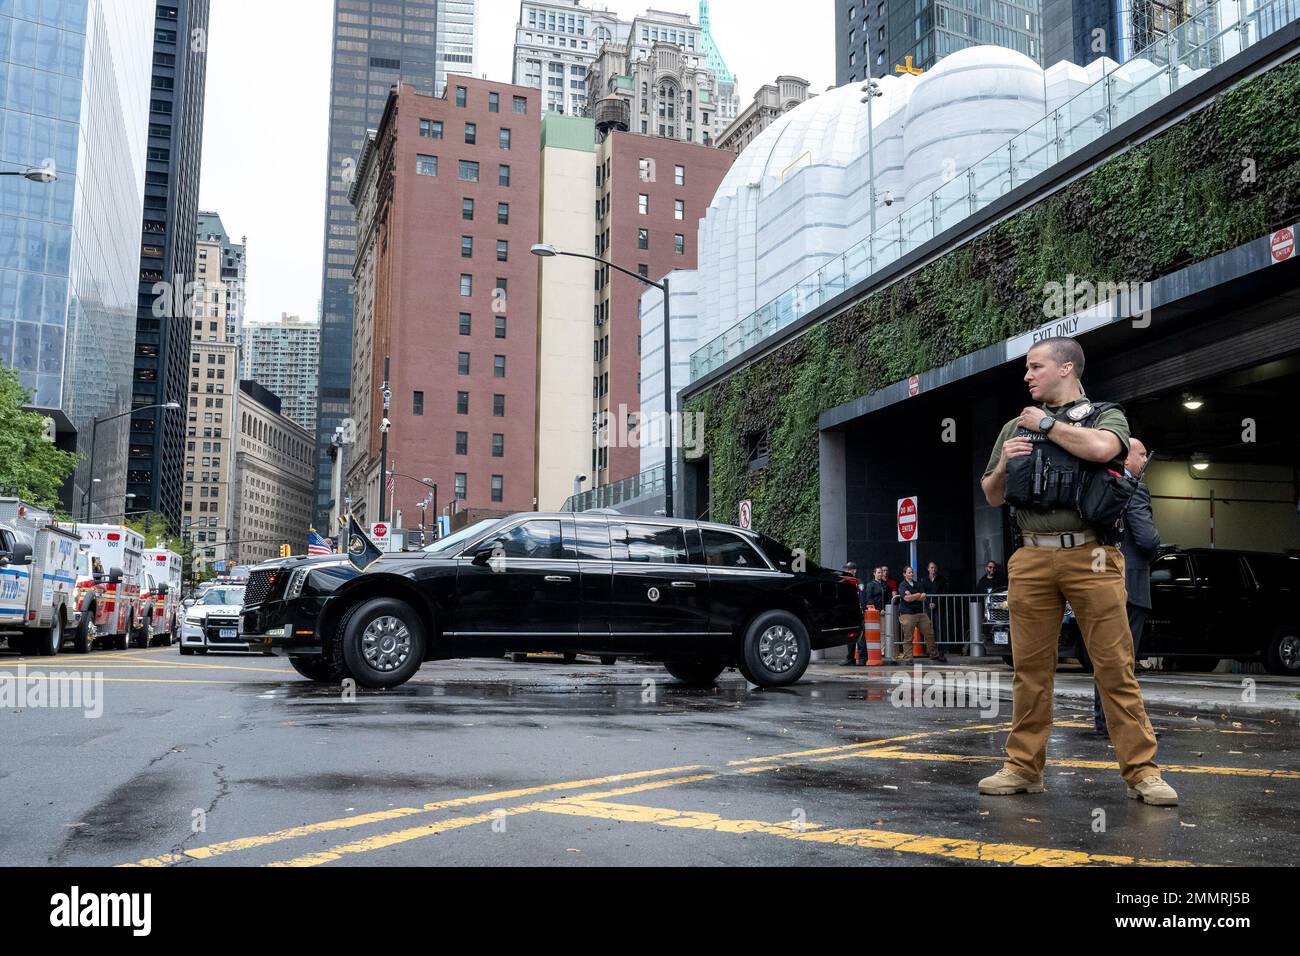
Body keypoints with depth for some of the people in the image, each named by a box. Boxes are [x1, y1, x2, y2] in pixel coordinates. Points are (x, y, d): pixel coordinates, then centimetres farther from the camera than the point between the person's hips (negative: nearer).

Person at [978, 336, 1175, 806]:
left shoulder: (1106, 415, 8)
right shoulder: (1016, 427, 18)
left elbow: (1102, 449, -18)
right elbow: (992, 498, 21)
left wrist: (1046, 424, -4)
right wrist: (1003, 465, 0)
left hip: (1091, 557, -3)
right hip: (1031, 560, 3)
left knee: (1115, 668, -3)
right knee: (1030, 669, 5)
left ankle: (1142, 772, 4)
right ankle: (1023, 767, 13)